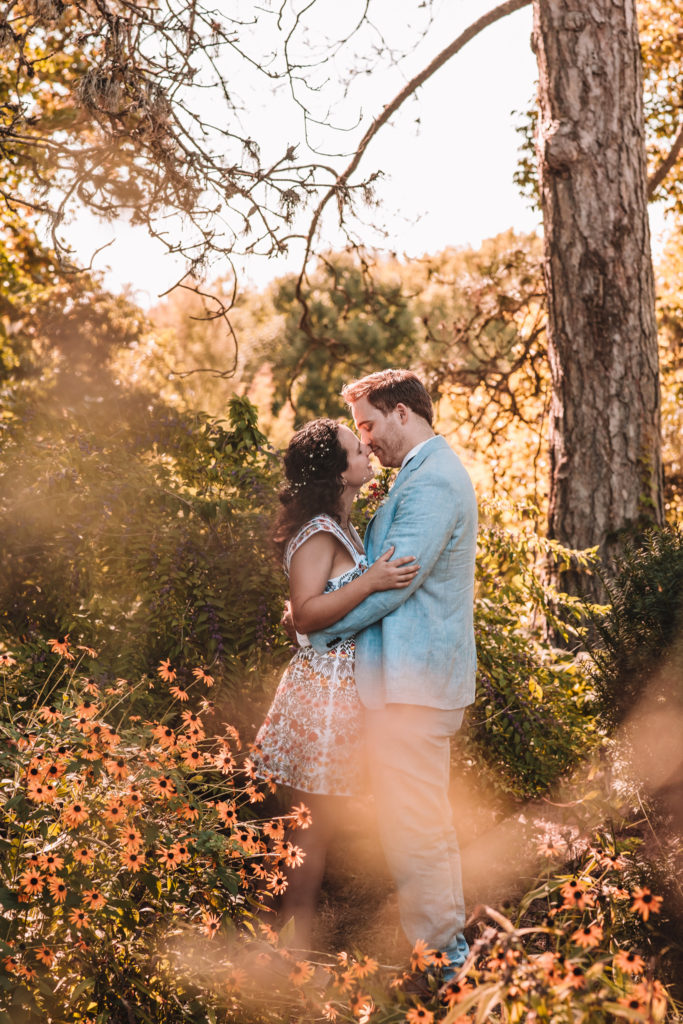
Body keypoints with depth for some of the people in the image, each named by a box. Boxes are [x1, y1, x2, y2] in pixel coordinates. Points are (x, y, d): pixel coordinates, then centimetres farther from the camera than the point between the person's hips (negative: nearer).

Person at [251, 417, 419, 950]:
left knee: (321, 820, 13)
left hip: (343, 684, 10)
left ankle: (298, 937, 22)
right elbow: (306, 612, -23)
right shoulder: (317, 532, -15)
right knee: (318, 822, -3)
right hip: (325, 685, -10)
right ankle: (295, 944, 6)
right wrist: (370, 582, -28)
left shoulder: (341, 528, 15)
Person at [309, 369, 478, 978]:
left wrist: (318, 630, -12)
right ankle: (445, 943, 25)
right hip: (417, 676, 11)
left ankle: (438, 955, 3)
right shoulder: (432, 474, 19)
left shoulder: (431, 481, -16)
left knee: (416, 823, -4)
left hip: (413, 682, -11)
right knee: (417, 818, 17)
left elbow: (394, 581, -22)